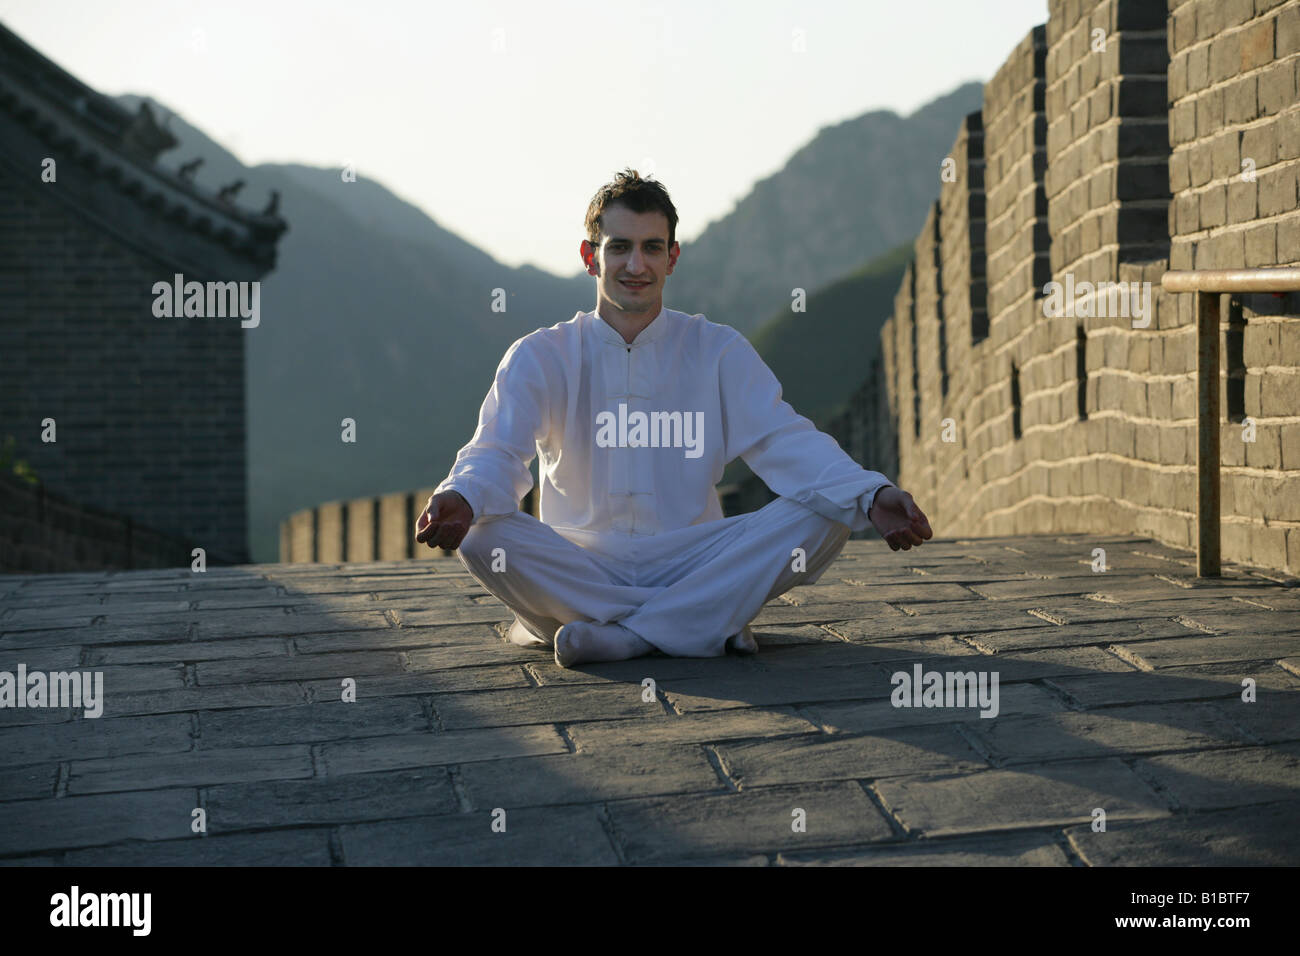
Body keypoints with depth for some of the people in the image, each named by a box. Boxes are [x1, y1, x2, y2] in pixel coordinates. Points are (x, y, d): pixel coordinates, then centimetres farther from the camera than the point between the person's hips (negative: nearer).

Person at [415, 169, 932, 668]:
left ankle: (617, 634, -25)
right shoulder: (540, 357, 5)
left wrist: (871, 496, -27)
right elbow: (497, 451, -10)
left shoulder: (719, 352, 7)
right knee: (481, 534, -31)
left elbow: (784, 440, -6)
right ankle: (709, 623, -26)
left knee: (822, 515, -23)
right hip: (579, 568, -1)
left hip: (690, 564, 1)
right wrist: (459, 498, -36)